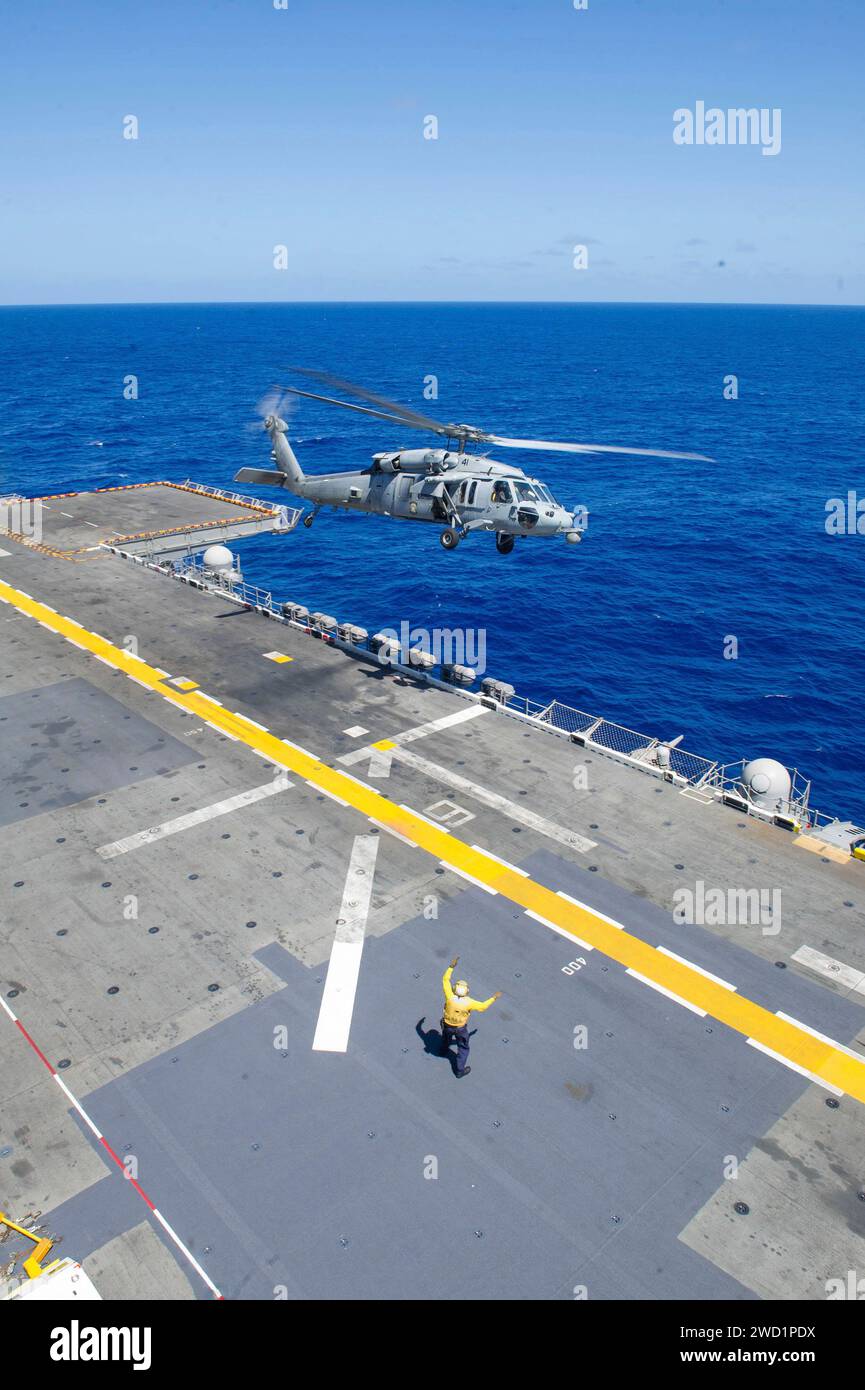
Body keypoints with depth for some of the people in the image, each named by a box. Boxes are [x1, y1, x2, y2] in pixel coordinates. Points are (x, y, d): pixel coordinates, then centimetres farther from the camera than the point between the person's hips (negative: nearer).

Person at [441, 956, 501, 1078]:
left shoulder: (450, 997, -29)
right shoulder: (469, 1002, -30)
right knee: (463, 1048, 21)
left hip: (447, 1025, 2)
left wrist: (451, 966, -14)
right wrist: (493, 998, 0)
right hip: (460, 1028, -2)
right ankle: (460, 1070, 29)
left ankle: (444, 1049, 66)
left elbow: (445, 979, -18)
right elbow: (482, 1006, -14)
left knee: (446, 1036, 37)